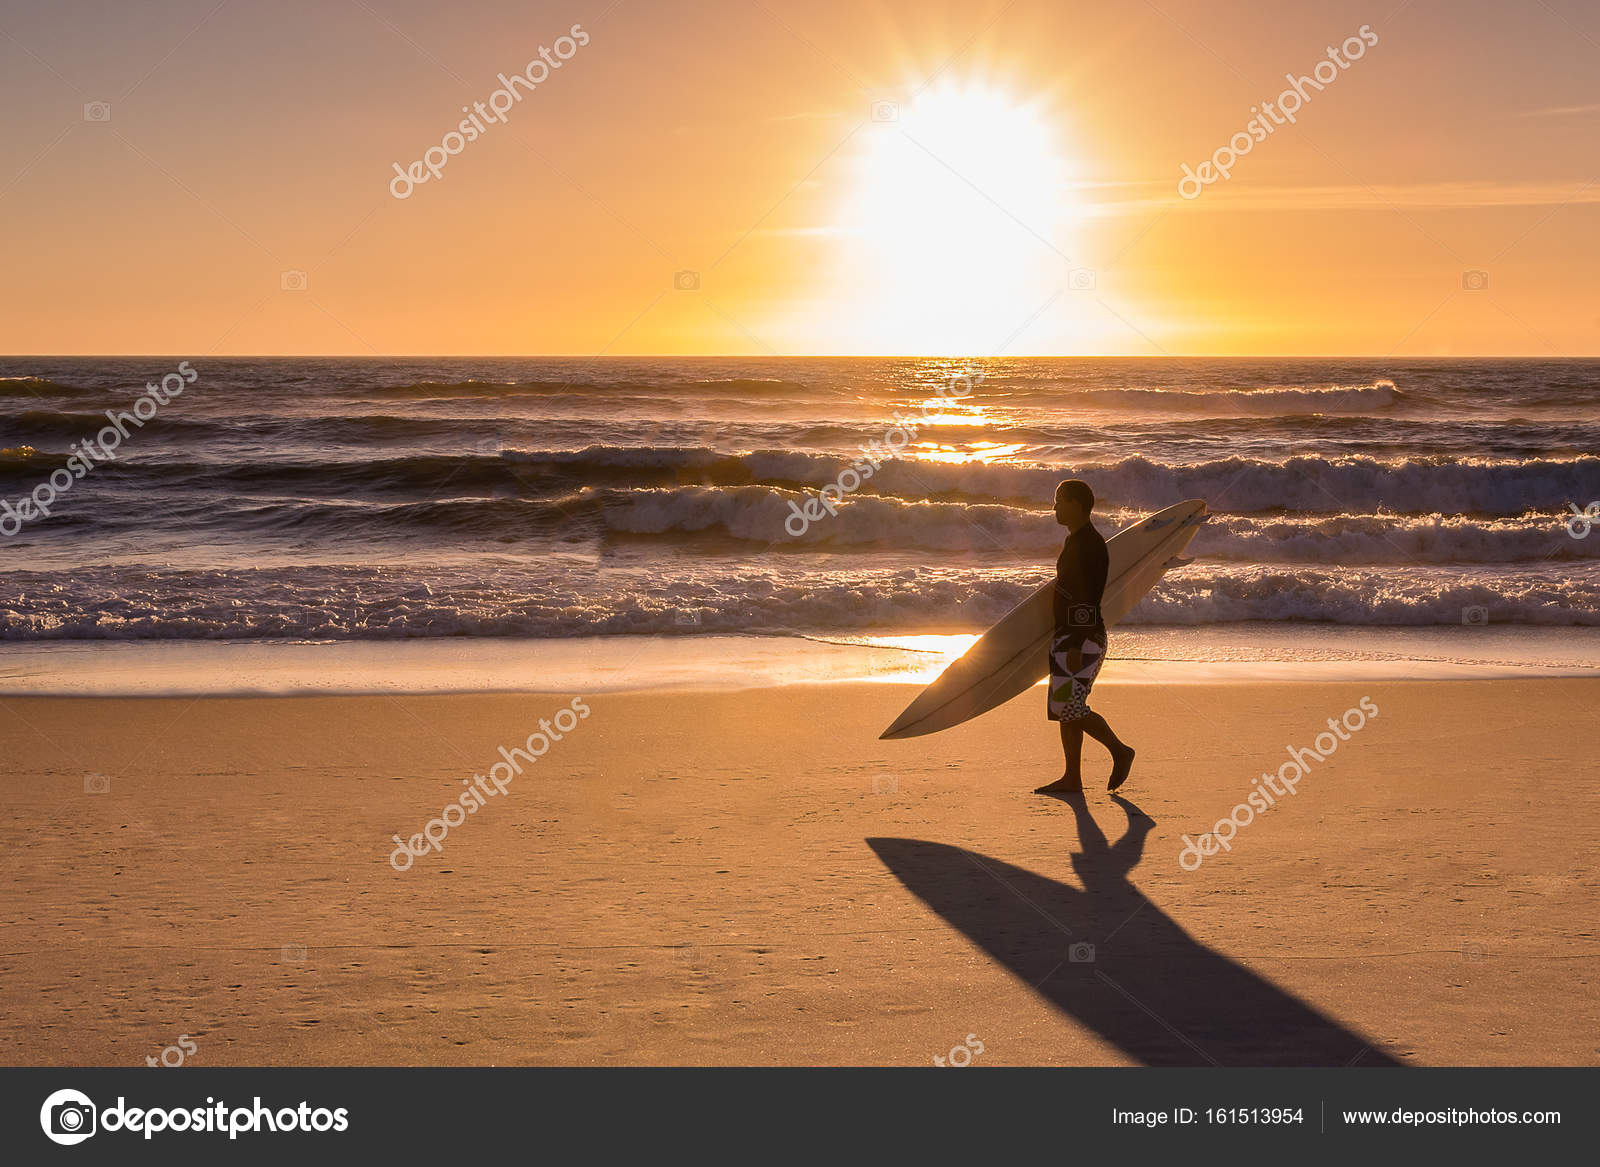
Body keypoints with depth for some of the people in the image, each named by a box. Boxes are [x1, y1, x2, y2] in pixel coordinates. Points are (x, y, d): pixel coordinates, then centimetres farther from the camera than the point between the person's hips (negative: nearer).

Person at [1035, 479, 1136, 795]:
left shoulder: (1089, 544, -16)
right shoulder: (1075, 541, 17)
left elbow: (1085, 600, -21)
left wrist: (1076, 647, -25)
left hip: (1081, 639, -10)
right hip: (1067, 638, 10)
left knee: (1071, 708, -11)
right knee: (1063, 708, 9)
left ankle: (1119, 751, 5)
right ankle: (1072, 779, 11)